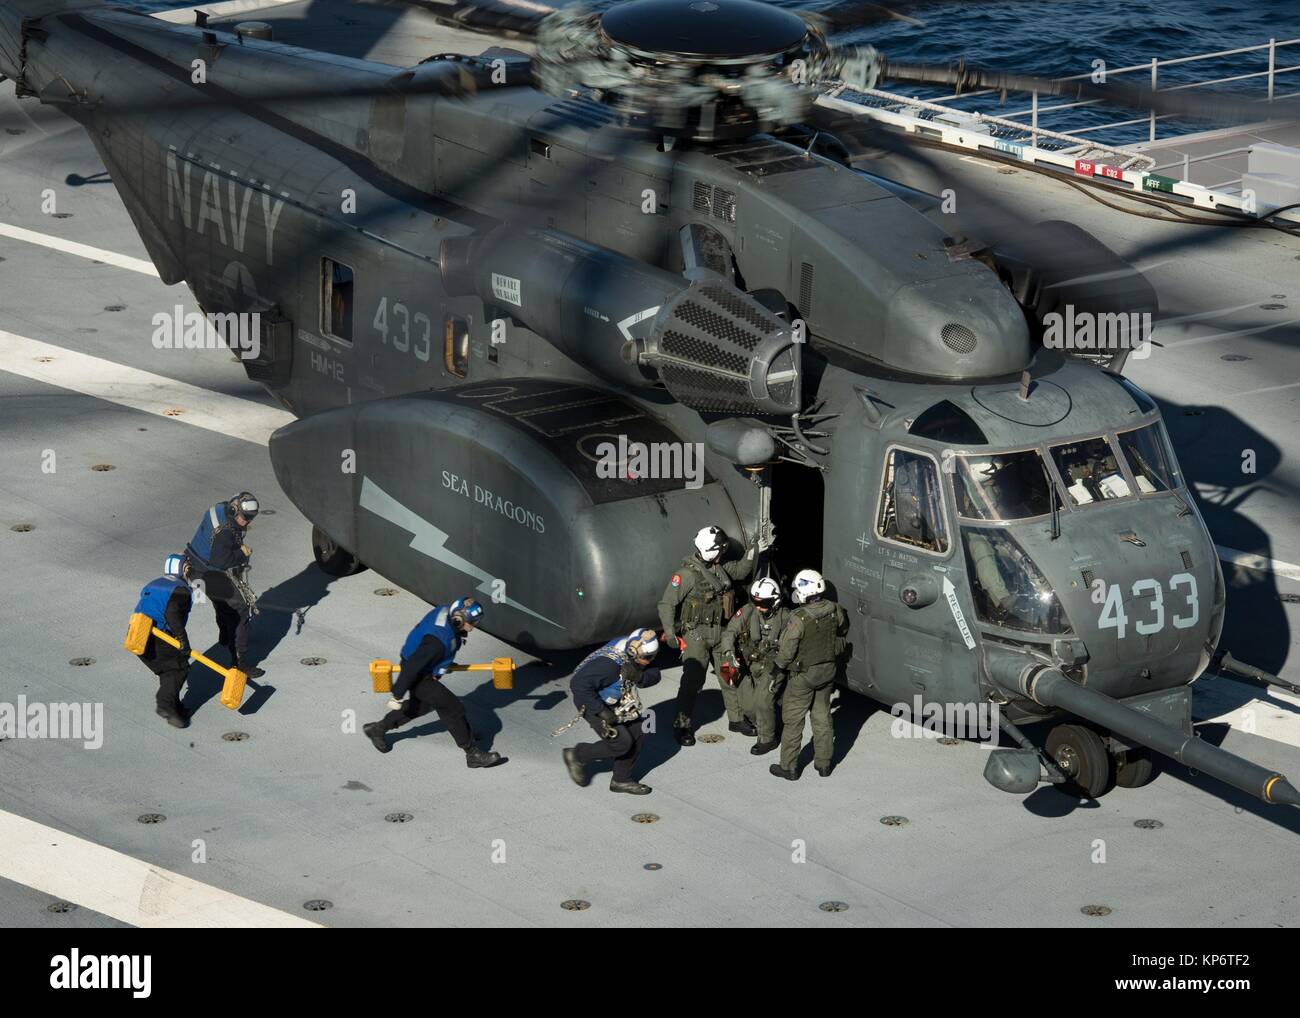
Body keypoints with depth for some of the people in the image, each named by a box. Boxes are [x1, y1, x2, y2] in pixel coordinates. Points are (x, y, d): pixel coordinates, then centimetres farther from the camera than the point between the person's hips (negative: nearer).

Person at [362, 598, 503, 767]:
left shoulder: (444, 611, -11)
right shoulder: (438, 640, -38)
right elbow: (413, 666, -33)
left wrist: (446, 663, 24)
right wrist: (397, 695, -25)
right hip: (420, 677, -10)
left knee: (421, 705, 29)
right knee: (453, 709, -3)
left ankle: (378, 729, 44)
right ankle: (473, 754, 9)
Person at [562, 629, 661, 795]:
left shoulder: (633, 651, -13)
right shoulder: (610, 664, -38)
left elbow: (654, 675, -8)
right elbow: (578, 684, -39)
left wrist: (639, 676, -32)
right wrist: (601, 711, -33)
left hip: (617, 701, 9)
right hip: (592, 703, -9)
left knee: (637, 734, 6)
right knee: (621, 743, -12)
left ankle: (621, 780, 24)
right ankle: (577, 756, 11)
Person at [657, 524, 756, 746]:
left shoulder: (720, 568, 5)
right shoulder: (687, 574, -18)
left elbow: (740, 570, 24)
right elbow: (666, 604, -16)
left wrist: (751, 553, 7)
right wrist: (670, 632, -24)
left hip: (720, 634, 7)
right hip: (696, 635, -7)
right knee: (692, 681, -9)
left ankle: (736, 719, 28)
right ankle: (683, 725, 1)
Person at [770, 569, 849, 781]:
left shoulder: (799, 619, -28)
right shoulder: (834, 611, -9)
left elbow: (786, 651, -20)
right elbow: (843, 632, 13)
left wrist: (781, 663, 1)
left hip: (803, 676, -6)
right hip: (828, 672, 6)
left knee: (793, 720, 8)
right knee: (822, 718, 18)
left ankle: (788, 767, 16)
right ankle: (824, 763, 27)